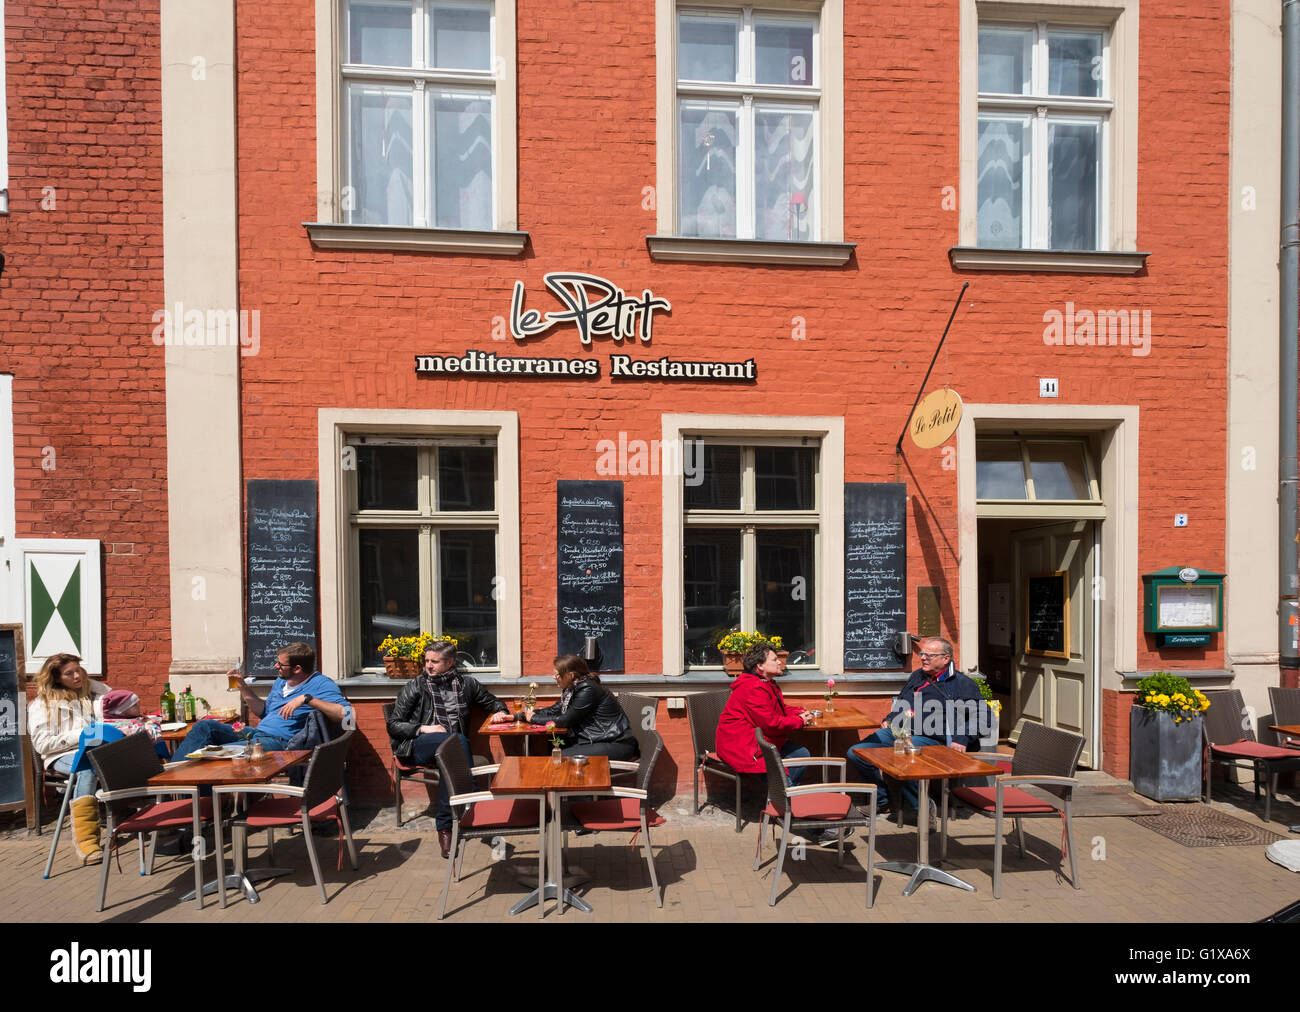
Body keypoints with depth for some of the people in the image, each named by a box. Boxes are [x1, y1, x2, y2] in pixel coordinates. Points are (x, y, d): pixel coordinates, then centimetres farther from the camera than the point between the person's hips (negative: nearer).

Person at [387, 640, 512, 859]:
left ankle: (444, 826, -29)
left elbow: (492, 702, 30)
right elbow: (393, 725, 4)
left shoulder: (466, 683, 14)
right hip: (418, 745, -2)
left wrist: (500, 712, 6)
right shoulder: (415, 686, 7)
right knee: (458, 740, -33)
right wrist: (423, 728, -11)